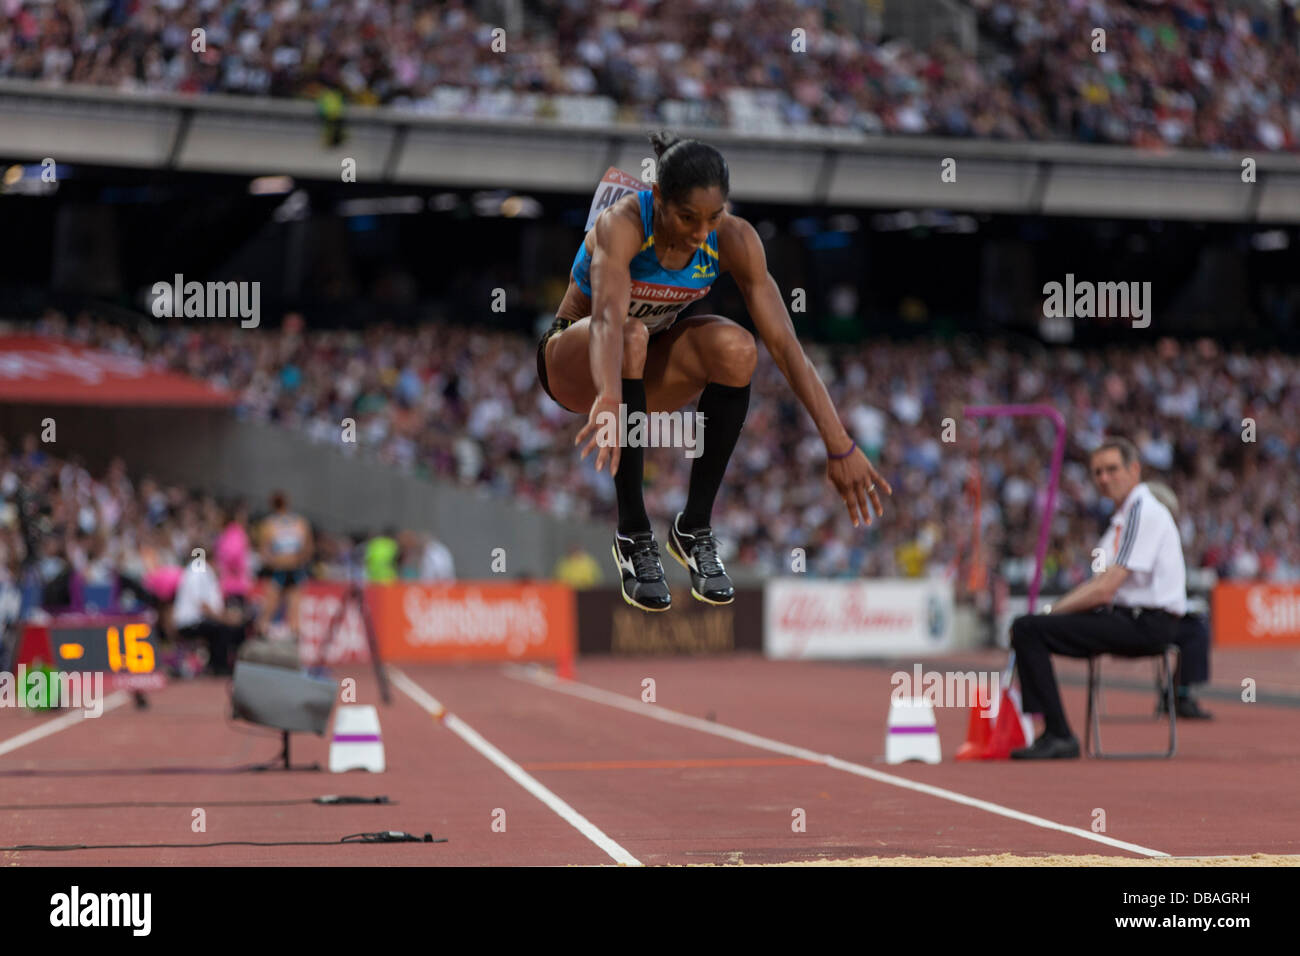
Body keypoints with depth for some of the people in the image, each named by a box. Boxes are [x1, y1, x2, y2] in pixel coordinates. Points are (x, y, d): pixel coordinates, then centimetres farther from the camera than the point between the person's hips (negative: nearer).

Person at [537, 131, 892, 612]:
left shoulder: (734, 239, -21)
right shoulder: (621, 224, -33)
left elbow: (784, 343, -25)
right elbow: (607, 318, -51)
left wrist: (839, 446, -33)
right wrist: (608, 400, -70)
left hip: (647, 368, 4)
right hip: (574, 363, -3)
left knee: (735, 348, -30)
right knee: (631, 337, -39)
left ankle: (694, 528, -13)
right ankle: (633, 537, -26)